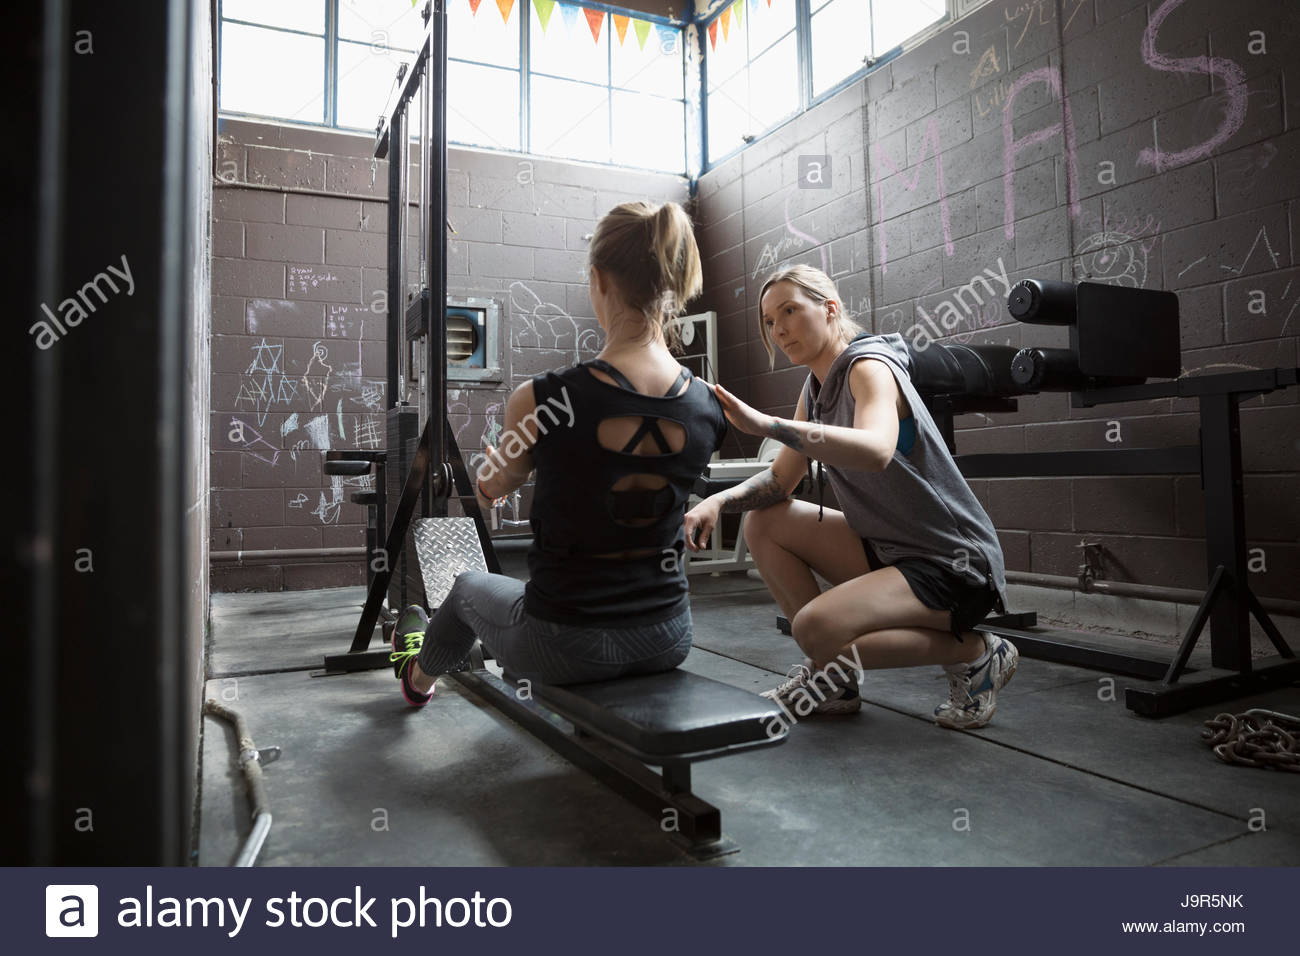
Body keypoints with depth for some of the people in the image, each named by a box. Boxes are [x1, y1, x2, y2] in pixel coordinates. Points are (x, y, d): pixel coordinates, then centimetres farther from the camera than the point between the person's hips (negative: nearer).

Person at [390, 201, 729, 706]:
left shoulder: (540, 402, -22)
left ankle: (418, 675, 62)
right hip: (668, 640, 4)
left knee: (470, 587, 31)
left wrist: (489, 476, 26)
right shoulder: (708, 409, -10)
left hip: (566, 647, -3)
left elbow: (491, 487, 0)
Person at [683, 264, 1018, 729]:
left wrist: (765, 423, -45)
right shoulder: (816, 388, 8)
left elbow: (876, 451, -39)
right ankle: (832, 679, 8)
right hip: (887, 550, 9)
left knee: (816, 628, -27)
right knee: (762, 522, 2)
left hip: (956, 566, -9)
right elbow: (781, 480, 11)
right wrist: (717, 501, -7)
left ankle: (976, 653, -3)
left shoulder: (869, 366, -17)